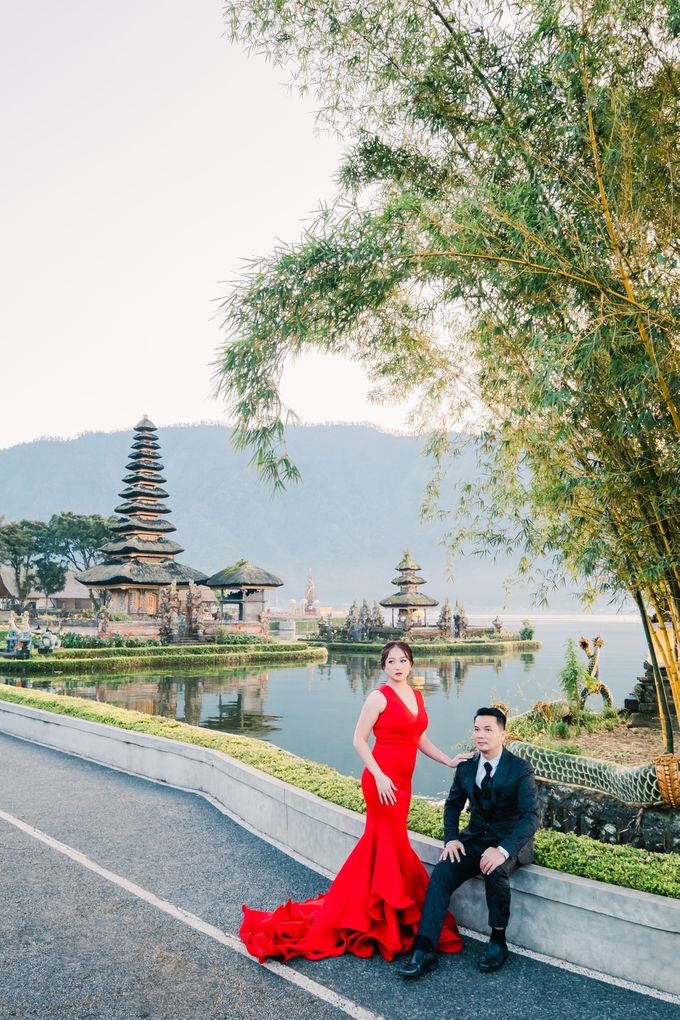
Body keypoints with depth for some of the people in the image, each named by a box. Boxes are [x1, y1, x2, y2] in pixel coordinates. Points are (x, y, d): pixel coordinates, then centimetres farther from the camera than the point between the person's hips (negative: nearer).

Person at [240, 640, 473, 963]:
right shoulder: (379, 697, -12)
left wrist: (449, 761, 8)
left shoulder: (417, 696, 10)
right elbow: (359, 739, -12)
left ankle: (347, 912, 31)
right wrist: (380, 776, -19)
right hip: (382, 780, -7)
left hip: (402, 781, 7)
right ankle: (392, 922, 18)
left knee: (376, 846, 15)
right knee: (394, 848, 3)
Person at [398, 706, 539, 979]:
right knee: (441, 873, -20)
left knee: (495, 871, -35)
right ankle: (424, 950, -21)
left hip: (510, 841, -4)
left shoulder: (520, 769, -15)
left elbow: (531, 816, -24)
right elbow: (453, 804, 13)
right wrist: (451, 838, -5)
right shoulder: (466, 767, 1)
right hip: (474, 838, 4)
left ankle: (498, 941, -12)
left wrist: (503, 851, -36)